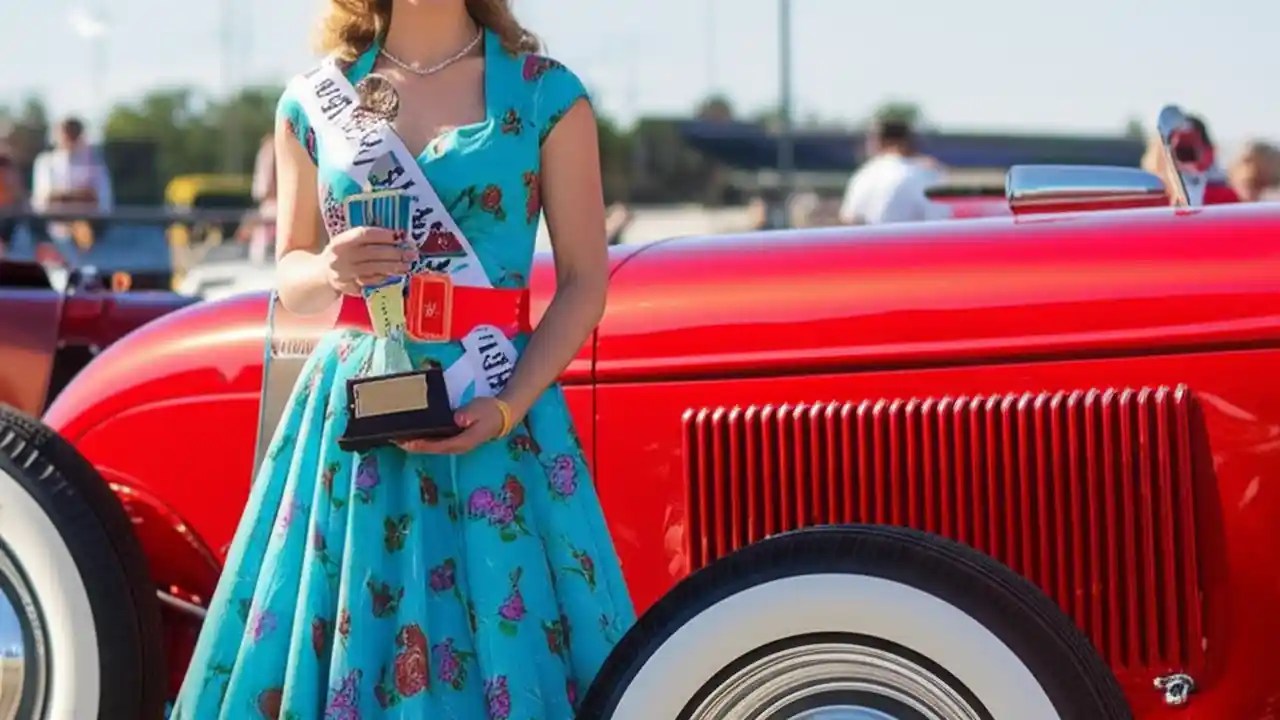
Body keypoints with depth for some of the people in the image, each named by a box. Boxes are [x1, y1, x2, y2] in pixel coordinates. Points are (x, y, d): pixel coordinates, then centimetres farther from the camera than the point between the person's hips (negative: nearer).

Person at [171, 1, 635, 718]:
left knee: (502, 640, -3)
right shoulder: (313, 101, 7)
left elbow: (584, 280, -2)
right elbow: (290, 273, 14)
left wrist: (509, 406, -14)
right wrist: (331, 271, -10)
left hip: (497, 399, -2)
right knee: (340, 642, 3)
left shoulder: (547, 94, -1)